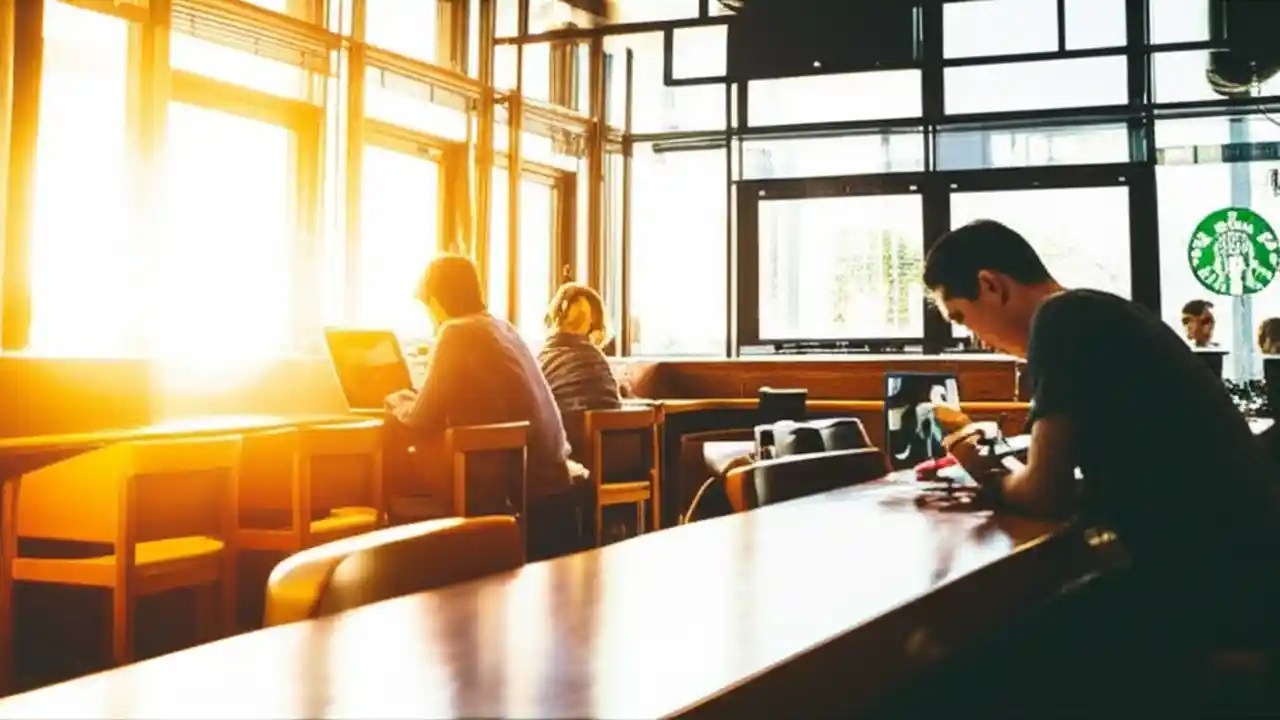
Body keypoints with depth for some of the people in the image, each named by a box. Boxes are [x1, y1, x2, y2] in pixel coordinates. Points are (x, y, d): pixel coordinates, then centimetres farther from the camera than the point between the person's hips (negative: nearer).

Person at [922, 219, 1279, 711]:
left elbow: (1047, 495, -16)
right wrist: (1009, 476, 10)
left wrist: (992, 480, 6)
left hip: (1207, 576, -9)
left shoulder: (1061, 319, -12)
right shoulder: (1101, 316, 16)